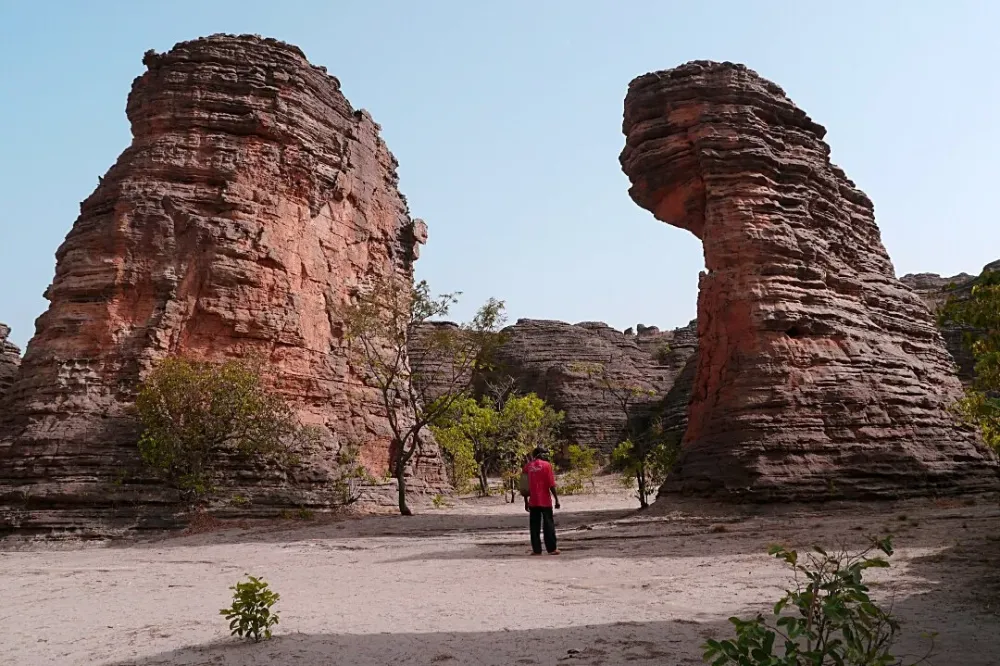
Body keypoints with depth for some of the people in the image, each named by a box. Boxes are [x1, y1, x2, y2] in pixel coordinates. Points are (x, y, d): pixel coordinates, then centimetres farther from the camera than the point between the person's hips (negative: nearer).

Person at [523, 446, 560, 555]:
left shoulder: (528, 466, 6)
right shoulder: (546, 465, -6)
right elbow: (551, 484, -11)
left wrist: (526, 501, 13)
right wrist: (556, 499, -5)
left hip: (533, 501, 3)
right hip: (545, 501, -3)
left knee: (535, 526, 6)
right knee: (548, 525, 3)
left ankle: (536, 550, 4)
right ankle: (551, 549, 4)